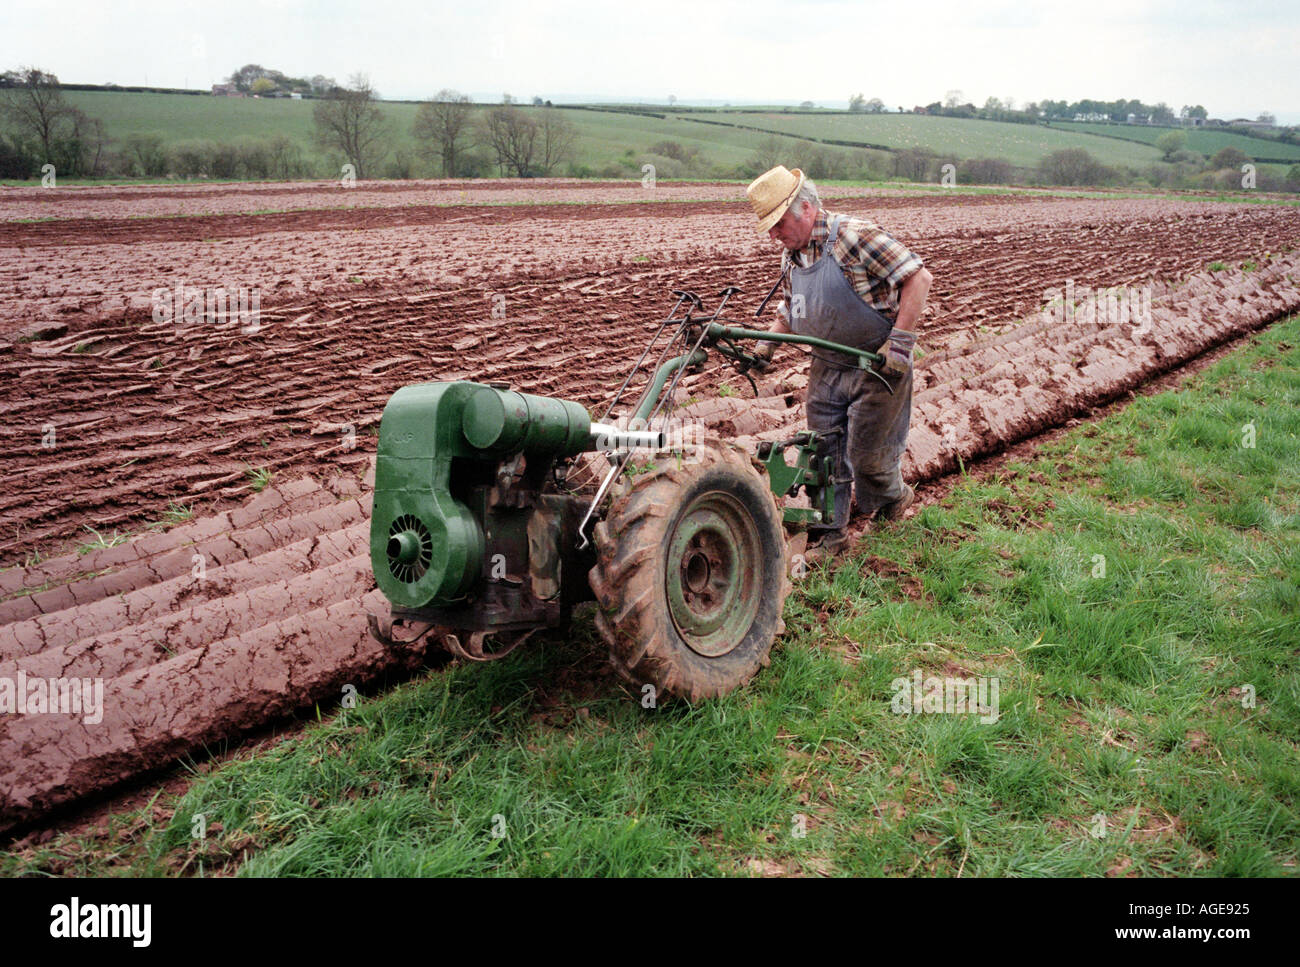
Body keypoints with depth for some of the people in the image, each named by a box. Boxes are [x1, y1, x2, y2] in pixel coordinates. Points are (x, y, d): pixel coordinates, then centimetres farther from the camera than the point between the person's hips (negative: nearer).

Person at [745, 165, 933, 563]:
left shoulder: (855, 236, -19)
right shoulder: (791, 256, 6)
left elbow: (919, 278, -21)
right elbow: (788, 309, 22)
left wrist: (900, 342, -24)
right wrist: (766, 344, 4)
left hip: (877, 367, -7)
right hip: (826, 368, 7)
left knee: (867, 453, 3)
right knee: (825, 452, 8)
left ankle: (891, 499, 34)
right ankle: (829, 532, 20)